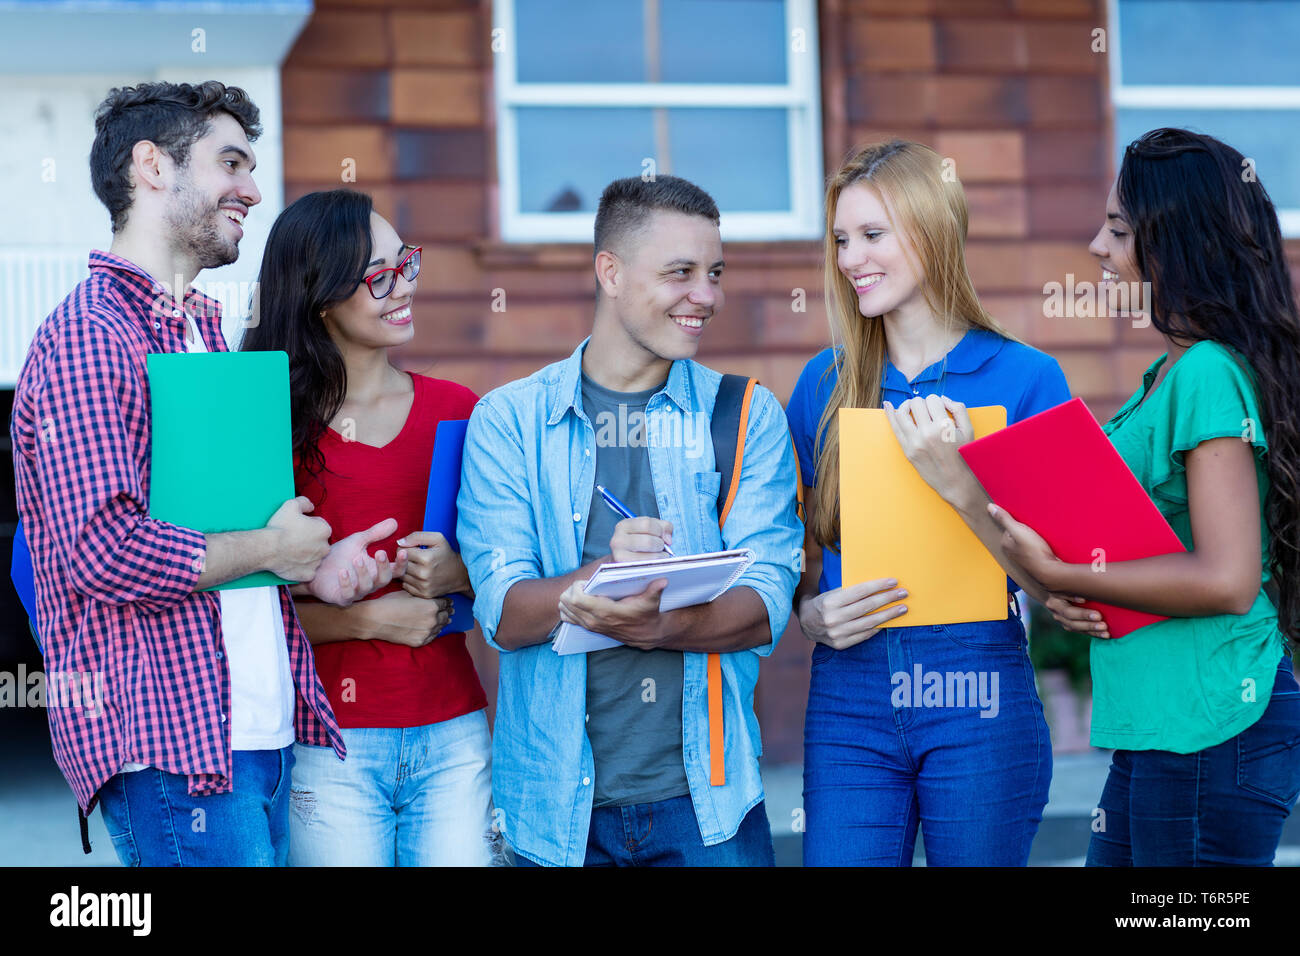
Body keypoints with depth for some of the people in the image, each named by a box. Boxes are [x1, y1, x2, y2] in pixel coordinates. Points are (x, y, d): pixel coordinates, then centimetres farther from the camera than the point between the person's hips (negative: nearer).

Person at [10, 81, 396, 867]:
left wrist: (313, 567, 8)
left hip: (261, 731, 9)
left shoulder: (205, 331, 19)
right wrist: (272, 548, -9)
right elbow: (103, 549, -22)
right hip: (175, 750, -9)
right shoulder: (89, 336, -12)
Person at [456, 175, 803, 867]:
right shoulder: (508, 420, 1)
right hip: (557, 807, 0)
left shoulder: (748, 416, 4)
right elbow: (502, 614, -8)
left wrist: (653, 625, -25)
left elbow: (765, 609, -6)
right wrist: (600, 576, -27)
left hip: (705, 795, 1)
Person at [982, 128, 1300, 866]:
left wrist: (1057, 575, -15)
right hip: (1154, 726, 9)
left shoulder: (1211, 376, -16)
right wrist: (1077, 599, 3)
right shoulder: (1171, 372, 13)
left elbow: (1227, 580, -22)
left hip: (1211, 731, -9)